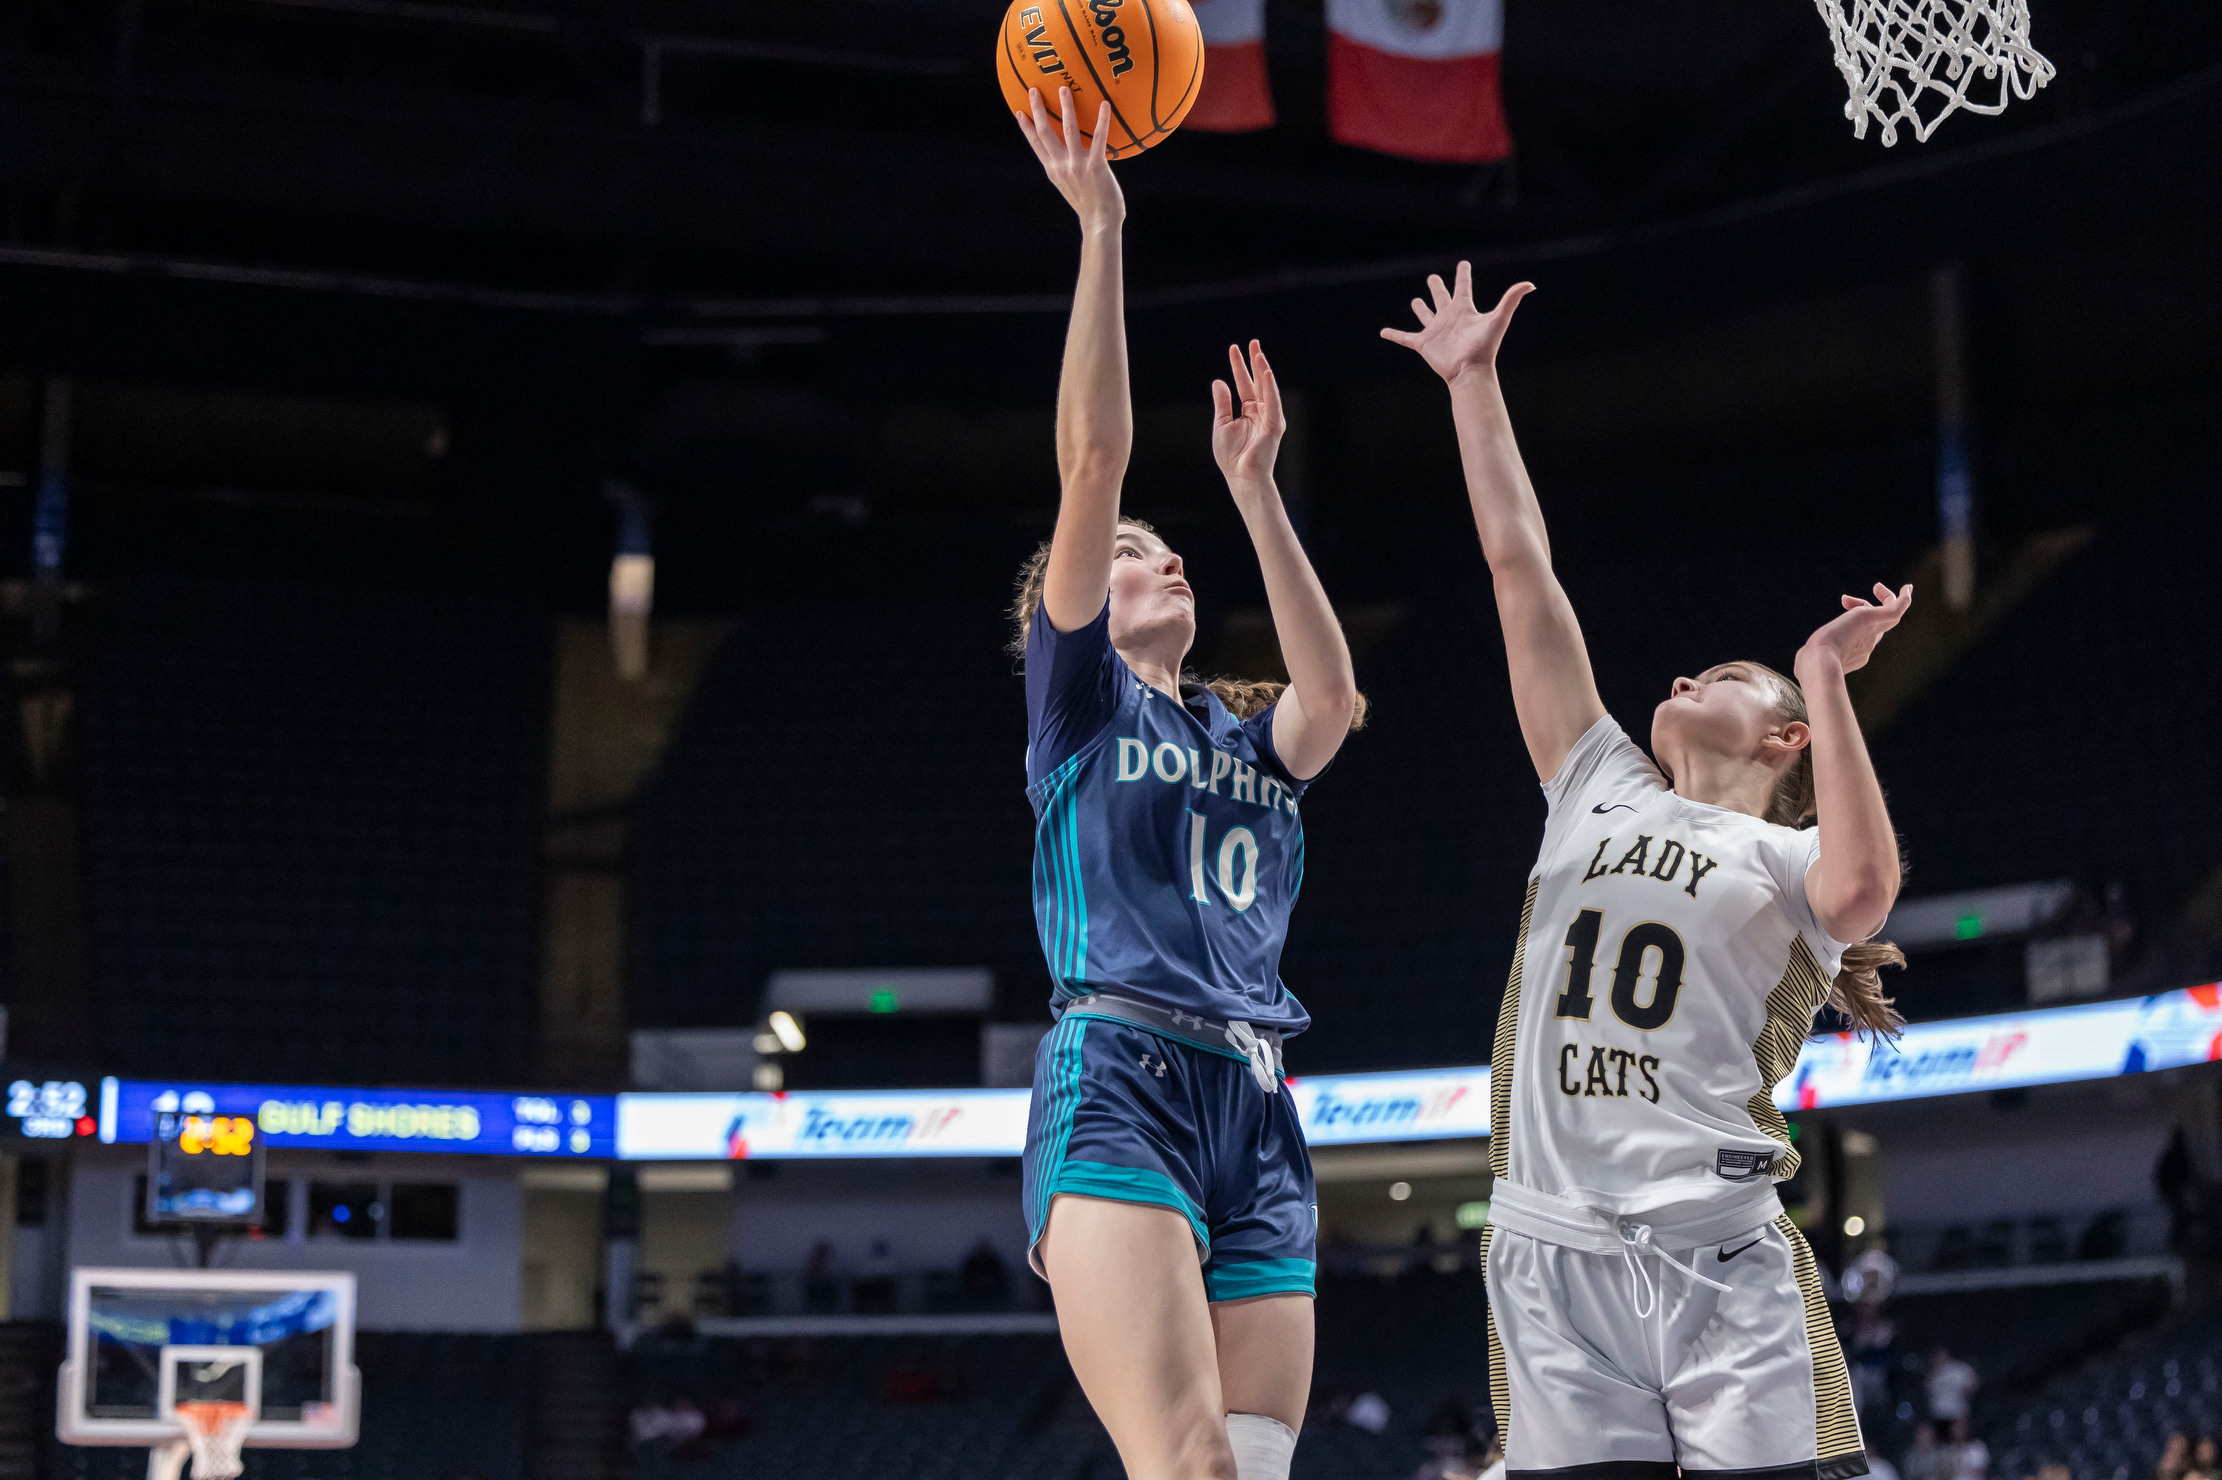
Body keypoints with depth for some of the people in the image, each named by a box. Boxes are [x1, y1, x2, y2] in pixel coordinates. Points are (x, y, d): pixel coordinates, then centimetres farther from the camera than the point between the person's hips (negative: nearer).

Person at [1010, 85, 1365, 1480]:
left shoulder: (1249, 733, 25)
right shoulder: (1077, 696, 13)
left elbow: (1333, 699, 1)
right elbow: (1095, 461, 0)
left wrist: (1255, 488, 2)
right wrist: (1101, 226, -4)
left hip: (1258, 1112, 6)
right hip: (1118, 1090, -6)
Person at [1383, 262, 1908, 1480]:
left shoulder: (1785, 859, 9)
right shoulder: (1600, 793, 21)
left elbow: (1863, 890, -17)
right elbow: (1520, 570, 20)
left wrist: (1825, 679, -13)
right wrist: (1472, 383, 21)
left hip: (1721, 1258, -3)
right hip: (1549, 1253, 3)